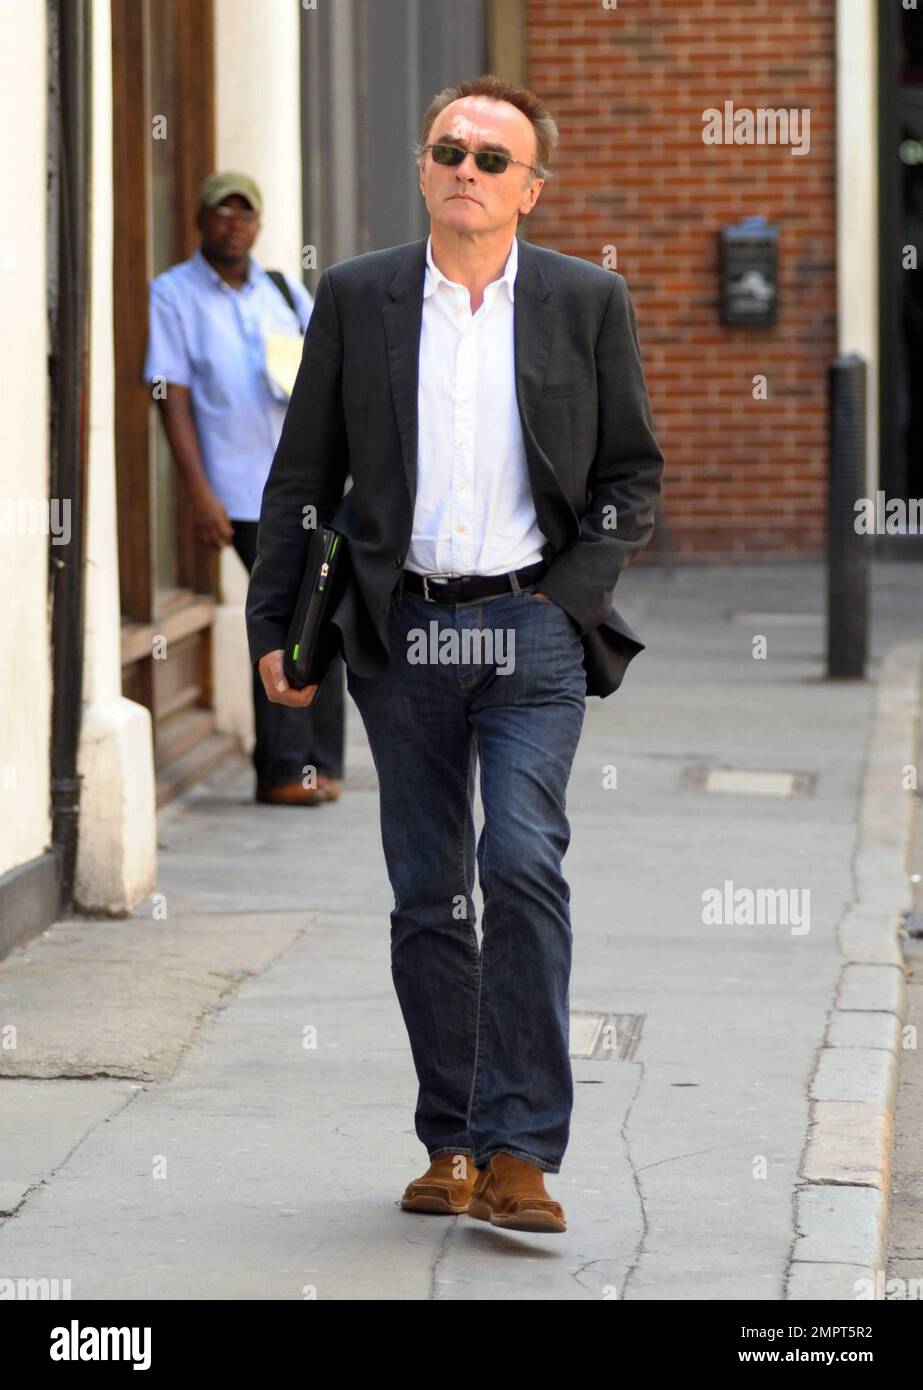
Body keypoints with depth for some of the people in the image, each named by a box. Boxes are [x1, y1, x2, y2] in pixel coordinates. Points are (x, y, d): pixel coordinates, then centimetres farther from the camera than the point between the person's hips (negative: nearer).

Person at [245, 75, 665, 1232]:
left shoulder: (588, 303, 4)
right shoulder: (356, 299, 6)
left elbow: (634, 475, 9)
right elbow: (301, 476, 8)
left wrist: (574, 596, -4)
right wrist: (275, 625, 2)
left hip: (533, 629, -2)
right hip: (402, 633, 2)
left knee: (524, 865, -16)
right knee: (427, 896, 6)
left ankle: (519, 1151, -14)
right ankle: (451, 1145, 16)